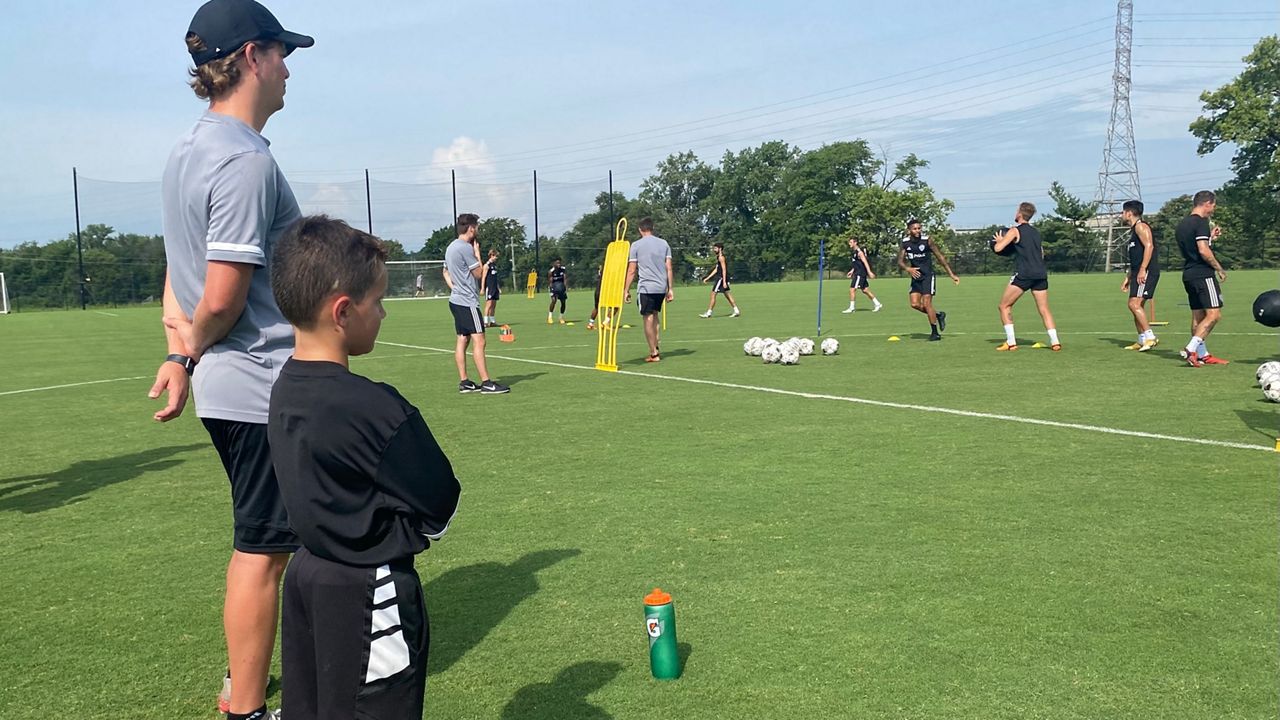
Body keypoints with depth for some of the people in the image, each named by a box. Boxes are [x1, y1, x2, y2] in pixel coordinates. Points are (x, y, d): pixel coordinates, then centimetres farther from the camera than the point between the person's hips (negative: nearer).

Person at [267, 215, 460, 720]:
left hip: (308, 574, 8)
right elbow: (441, 507, -16)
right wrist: (418, 525, 4)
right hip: (367, 597, -8)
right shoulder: (375, 408, -26)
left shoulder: (284, 391, -1)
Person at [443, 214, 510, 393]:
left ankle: (464, 382, 11)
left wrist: (454, 288, 14)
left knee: (462, 340, 9)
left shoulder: (451, 247, 14)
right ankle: (486, 383, -13)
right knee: (478, 341, -11)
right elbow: (479, 273, -10)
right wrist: (477, 252, 1)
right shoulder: (466, 248, -16)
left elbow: (446, 272, 25)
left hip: (456, 300, 10)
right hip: (468, 302, -10)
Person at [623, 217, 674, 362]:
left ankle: (653, 353, 0)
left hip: (646, 288, -4)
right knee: (655, 316, 19)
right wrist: (670, 289, 10)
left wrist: (626, 291, 2)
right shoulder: (664, 243, 9)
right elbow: (669, 268, 6)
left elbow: (631, 271, -3)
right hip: (662, 287, 4)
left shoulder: (636, 245, 0)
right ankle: (655, 347, 9)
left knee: (648, 319, 0)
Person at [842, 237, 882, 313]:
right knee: (865, 290, 12)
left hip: (860, 274, -10)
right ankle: (877, 304, 19)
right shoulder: (854, 252, 15)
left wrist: (869, 272, -25)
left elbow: (865, 262, -20)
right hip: (857, 273, 10)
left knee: (852, 289, -9)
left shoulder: (859, 252, -14)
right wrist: (852, 271, 24)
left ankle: (851, 308, -5)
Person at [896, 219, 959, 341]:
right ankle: (938, 315, 20)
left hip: (927, 276, -4)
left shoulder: (927, 240, -11)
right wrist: (908, 269, -23)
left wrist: (951, 275, -7)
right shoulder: (905, 243, -1)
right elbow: (900, 261, 0)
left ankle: (935, 333, 2)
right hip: (916, 276, 4)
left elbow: (940, 257, -6)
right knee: (915, 304, -4)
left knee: (926, 304, -10)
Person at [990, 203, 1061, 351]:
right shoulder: (1036, 232, 20)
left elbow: (997, 248, -6)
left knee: (1004, 306, 6)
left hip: (1023, 274, -6)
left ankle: (1011, 342, -1)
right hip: (1040, 274, 6)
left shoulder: (1015, 231, 0)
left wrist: (1000, 240, 16)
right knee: (1044, 310, 9)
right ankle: (1055, 342, -2)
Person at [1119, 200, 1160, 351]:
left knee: (1134, 303, -19)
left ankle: (1150, 337, -20)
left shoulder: (1140, 226, -6)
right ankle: (1142, 341, 15)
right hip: (1138, 273, 10)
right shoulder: (1134, 230, 24)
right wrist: (1128, 278, 28)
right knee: (1137, 305, 10)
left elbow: (1149, 246, -20)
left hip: (1147, 271, -10)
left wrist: (1142, 269, -26)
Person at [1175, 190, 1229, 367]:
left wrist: (1210, 237, 23)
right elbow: (1203, 251, -20)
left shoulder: (1182, 224, 16)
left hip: (1188, 275, 9)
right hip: (1203, 274, -9)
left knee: (1198, 316, 11)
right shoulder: (1201, 222, -12)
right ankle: (1191, 349, -20)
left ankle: (1202, 355, 13)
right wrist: (1220, 269, -10)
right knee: (1214, 314, -10)